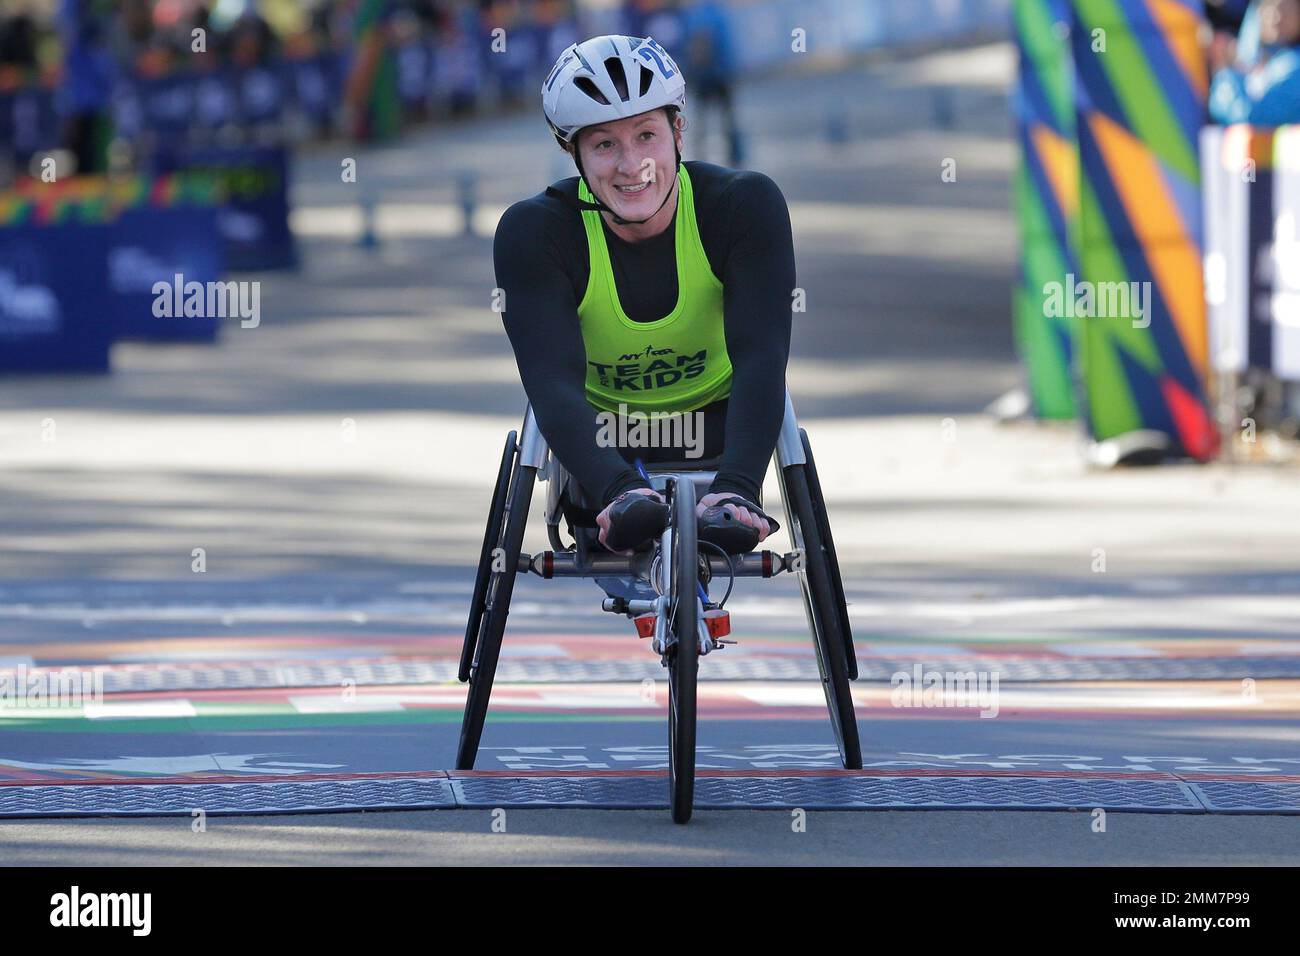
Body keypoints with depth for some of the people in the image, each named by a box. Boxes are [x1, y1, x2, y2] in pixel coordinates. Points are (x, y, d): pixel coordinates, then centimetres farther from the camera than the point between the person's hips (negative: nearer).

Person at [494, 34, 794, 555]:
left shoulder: (746, 204, -23)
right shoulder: (533, 232, -24)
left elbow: (760, 357, -33)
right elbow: (554, 382, -35)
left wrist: (736, 488, -51)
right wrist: (621, 490, -54)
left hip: (716, 422, 0)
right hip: (602, 433, 0)